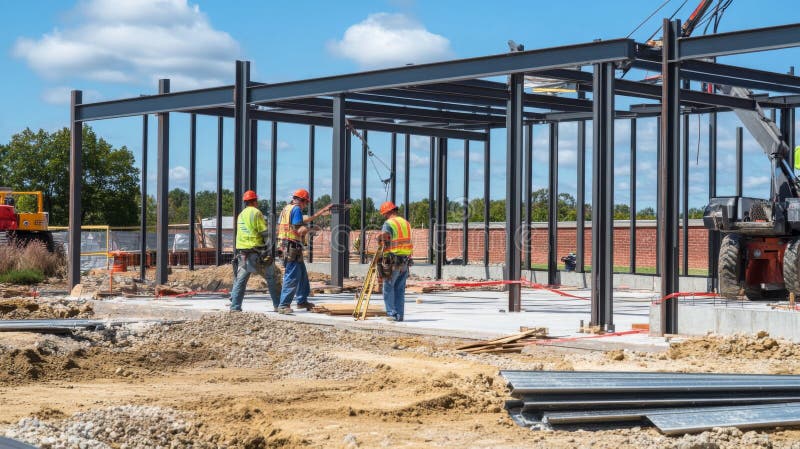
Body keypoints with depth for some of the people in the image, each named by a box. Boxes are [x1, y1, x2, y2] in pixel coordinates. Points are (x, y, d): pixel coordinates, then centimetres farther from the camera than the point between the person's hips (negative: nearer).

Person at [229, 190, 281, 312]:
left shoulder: (241, 215, 15)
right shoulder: (256, 213, -7)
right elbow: (265, 233, -11)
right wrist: (269, 250, -10)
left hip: (242, 252, 6)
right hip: (256, 251, -6)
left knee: (240, 280, 5)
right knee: (271, 278, 5)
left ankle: (235, 306, -3)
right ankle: (278, 304, 7)